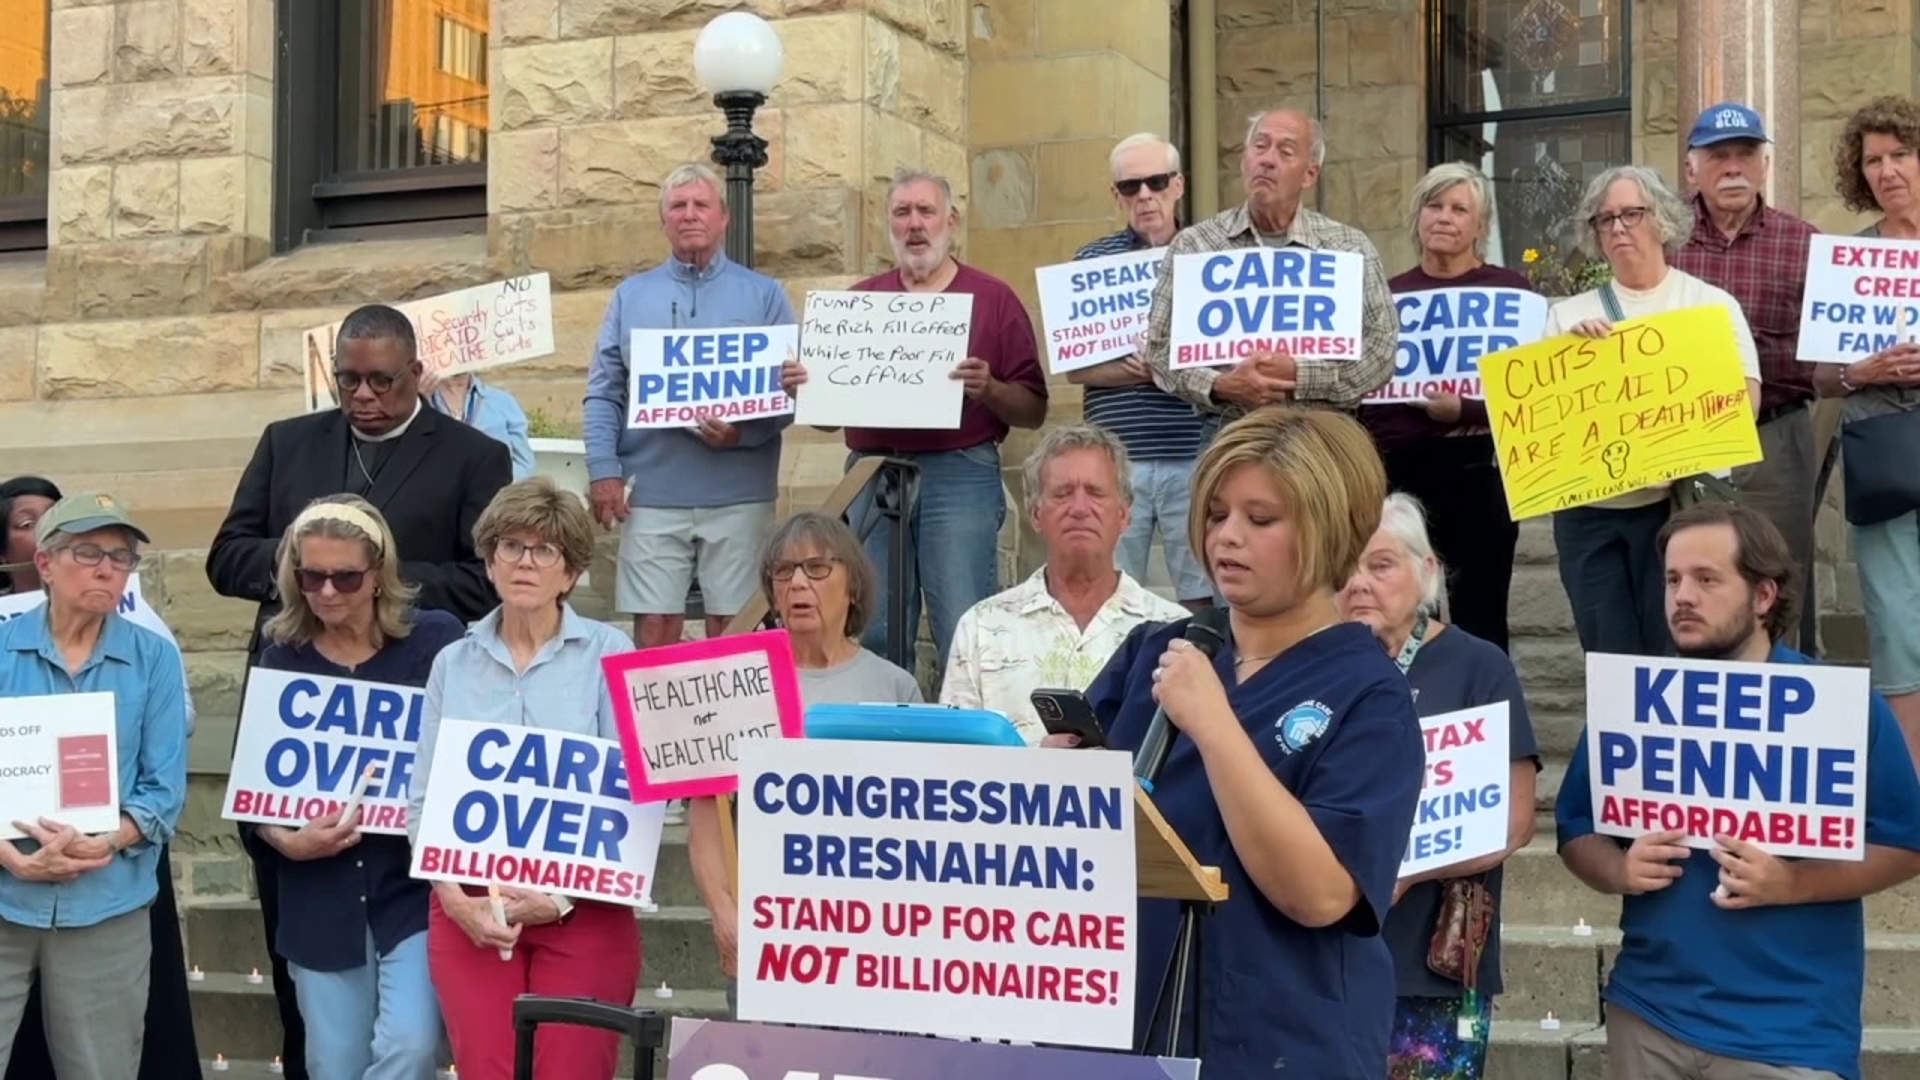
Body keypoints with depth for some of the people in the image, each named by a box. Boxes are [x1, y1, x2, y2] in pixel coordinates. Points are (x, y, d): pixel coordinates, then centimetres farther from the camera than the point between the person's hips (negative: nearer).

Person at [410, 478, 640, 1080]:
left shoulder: (609, 653, -1)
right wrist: (455, 896, -7)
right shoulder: (453, 664, 9)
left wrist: (563, 896, -11)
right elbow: (424, 798, 7)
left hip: (584, 910, -2)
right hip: (470, 908, 2)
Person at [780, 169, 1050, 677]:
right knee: (871, 636, 5)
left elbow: (1033, 410, 3)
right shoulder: (859, 300, 15)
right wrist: (802, 387, -4)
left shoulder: (993, 298, 7)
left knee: (964, 636, -7)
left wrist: (990, 389, -16)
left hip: (960, 476, -3)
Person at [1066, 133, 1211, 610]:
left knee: (1204, 597, 2)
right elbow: (1074, 367, 1)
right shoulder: (1092, 261, 9)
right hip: (1114, 457, 0)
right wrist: (1149, 371, -13)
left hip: (1194, 455, 0)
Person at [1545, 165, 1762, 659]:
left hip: (1681, 502, -2)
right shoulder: (1568, 314, 11)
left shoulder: (1712, 304, 5)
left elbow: (1744, 400, -3)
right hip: (1589, 510, 2)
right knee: (1610, 660, 4)